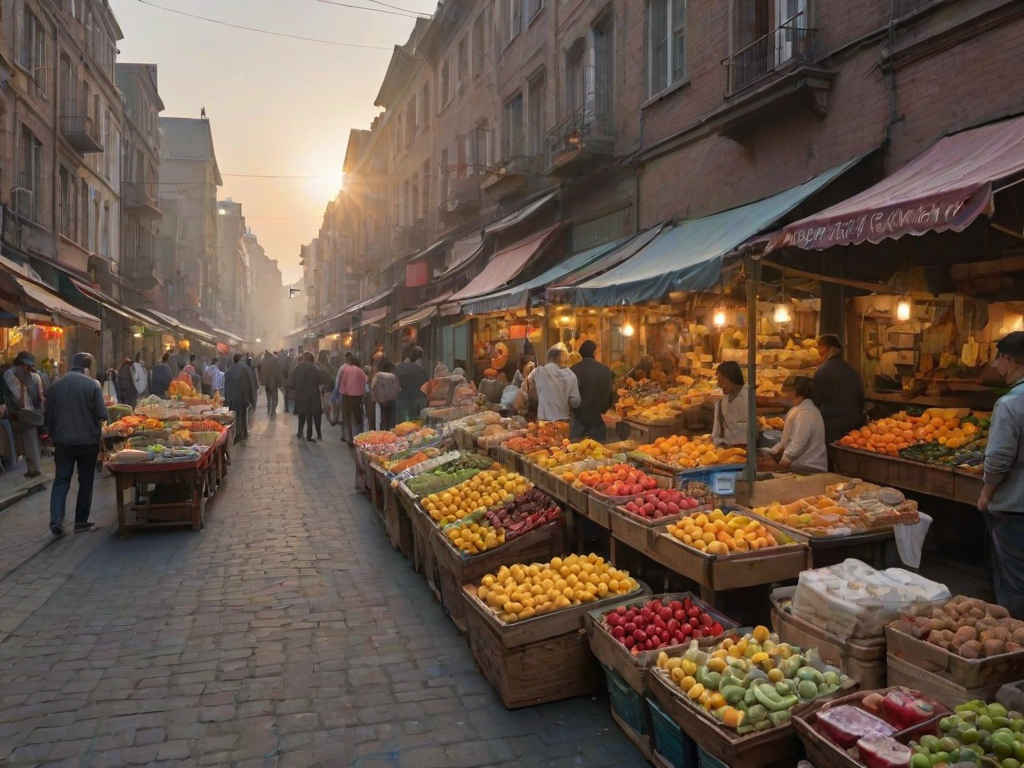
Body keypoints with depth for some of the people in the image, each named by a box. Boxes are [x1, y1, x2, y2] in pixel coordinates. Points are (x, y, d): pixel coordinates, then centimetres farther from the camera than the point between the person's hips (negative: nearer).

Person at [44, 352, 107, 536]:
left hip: (62, 441, 3)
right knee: (85, 481, 9)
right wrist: (96, 429, 10)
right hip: (88, 440, -3)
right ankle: (81, 521, 13)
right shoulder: (92, 385, -10)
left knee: (61, 480, 9)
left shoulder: (56, 385, 2)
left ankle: (56, 520, -4)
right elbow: (102, 415, -12)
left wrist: (53, 435, 21)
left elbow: (49, 416, 8)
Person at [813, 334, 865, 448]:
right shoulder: (852, 371, 10)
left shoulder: (822, 371, -7)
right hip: (853, 424, 5)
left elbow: (817, 400, -5)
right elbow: (861, 399, 15)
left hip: (830, 423, -5)